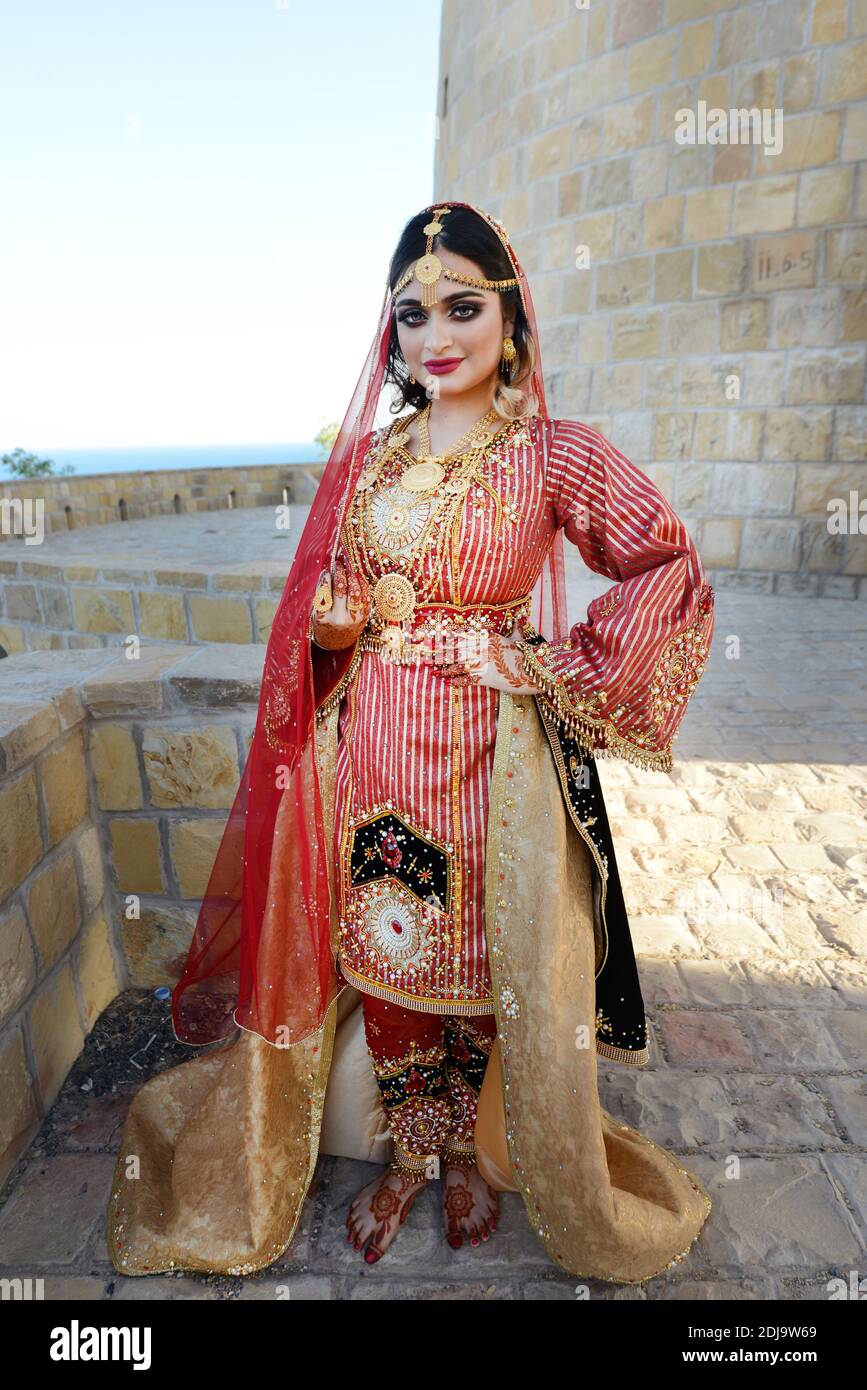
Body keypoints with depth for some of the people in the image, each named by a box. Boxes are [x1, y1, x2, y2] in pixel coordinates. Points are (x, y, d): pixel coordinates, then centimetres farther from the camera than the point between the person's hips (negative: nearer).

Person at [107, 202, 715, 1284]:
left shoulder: (552, 453, -5)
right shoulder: (366, 458, 7)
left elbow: (671, 567, -6)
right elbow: (323, 610, 15)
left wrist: (574, 672, -10)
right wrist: (332, 626, -3)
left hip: (493, 760, -3)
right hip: (375, 754, 4)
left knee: (485, 964, 11)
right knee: (385, 955, 13)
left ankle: (477, 1155, 42)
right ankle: (410, 1155, 40)